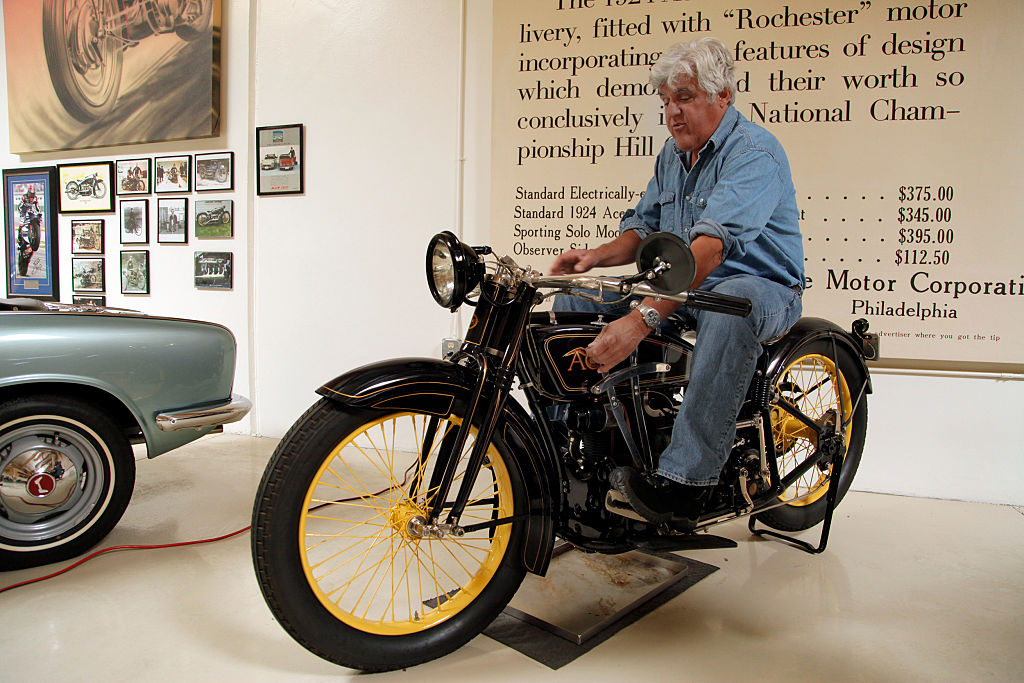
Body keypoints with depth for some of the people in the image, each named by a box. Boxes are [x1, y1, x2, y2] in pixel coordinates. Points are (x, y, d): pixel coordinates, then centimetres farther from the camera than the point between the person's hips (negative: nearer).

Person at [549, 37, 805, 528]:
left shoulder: (753, 152, -16)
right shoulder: (673, 154, 11)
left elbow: (712, 244, -32)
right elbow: (644, 227, 14)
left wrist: (644, 317, -44)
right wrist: (598, 255, -9)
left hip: (761, 288, -7)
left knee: (733, 302, -43)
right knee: (573, 298, -4)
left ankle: (684, 480, -40)